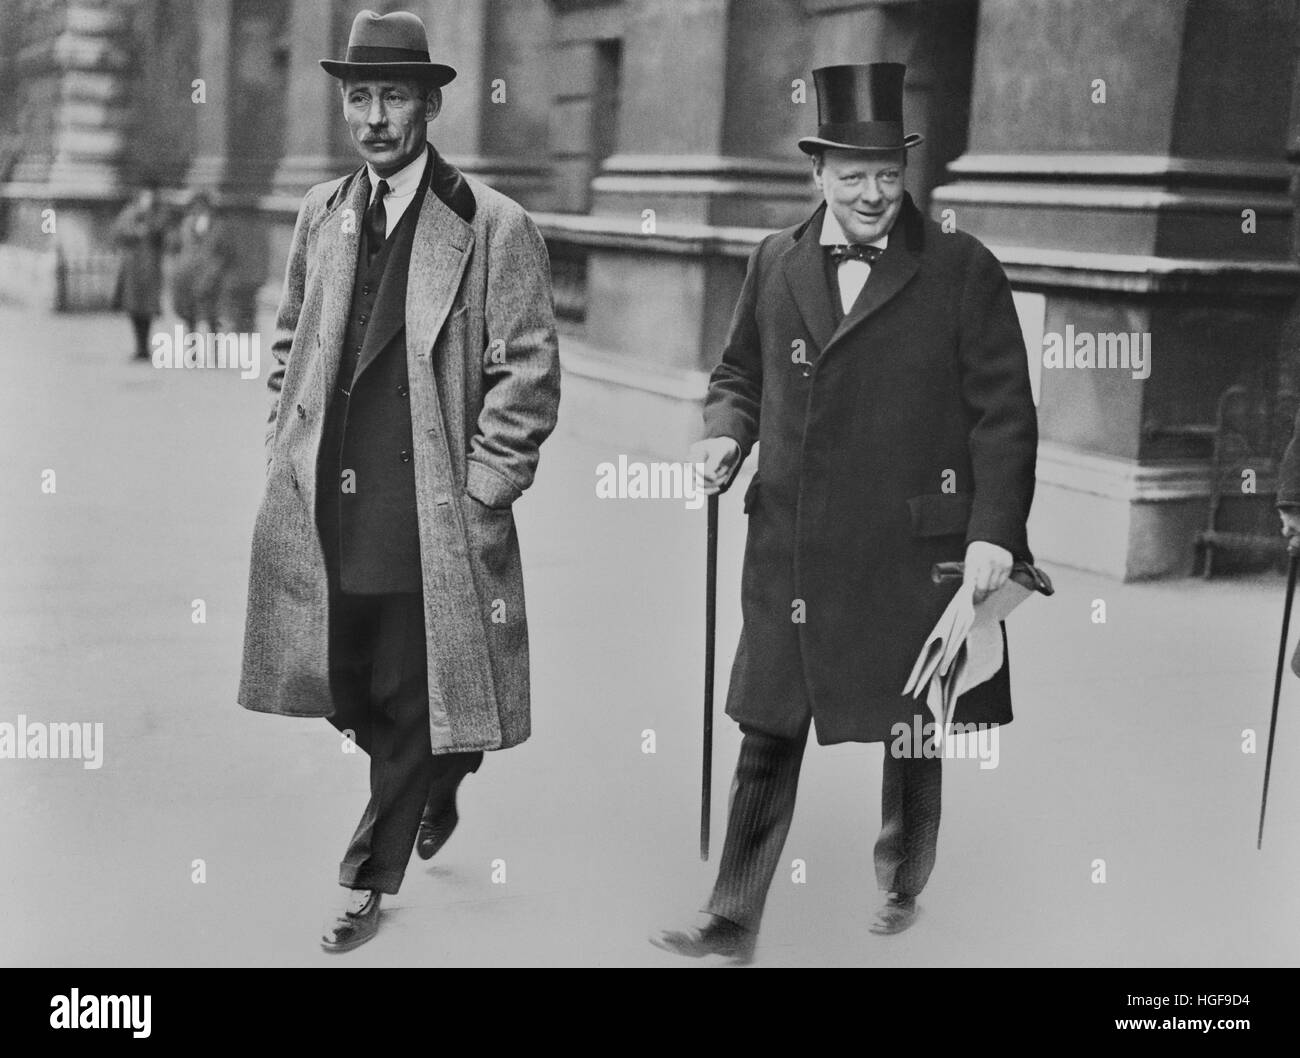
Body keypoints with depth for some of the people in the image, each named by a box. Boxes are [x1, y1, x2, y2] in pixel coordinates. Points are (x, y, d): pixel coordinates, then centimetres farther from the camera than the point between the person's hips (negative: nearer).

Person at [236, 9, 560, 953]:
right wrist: (289, 449, 11)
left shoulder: (495, 228, -8)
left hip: (430, 522, -5)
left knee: (409, 707, 5)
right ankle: (442, 779, 44)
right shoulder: (321, 213, 10)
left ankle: (371, 879, 22)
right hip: (322, 513, 5)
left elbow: (526, 381, -8)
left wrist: (478, 502, -11)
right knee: (349, 697, 15)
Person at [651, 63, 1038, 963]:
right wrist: (725, 433, -2)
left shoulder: (964, 270, -3)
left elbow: (1005, 413, -4)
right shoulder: (775, 263, 8)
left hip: (912, 555, -2)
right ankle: (733, 923, 15)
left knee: (911, 739, 13)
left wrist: (993, 532, -12)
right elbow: (740, 375, 20)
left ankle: (902, 895, 36)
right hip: (790, 555, 3)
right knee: (767, 739, 5)